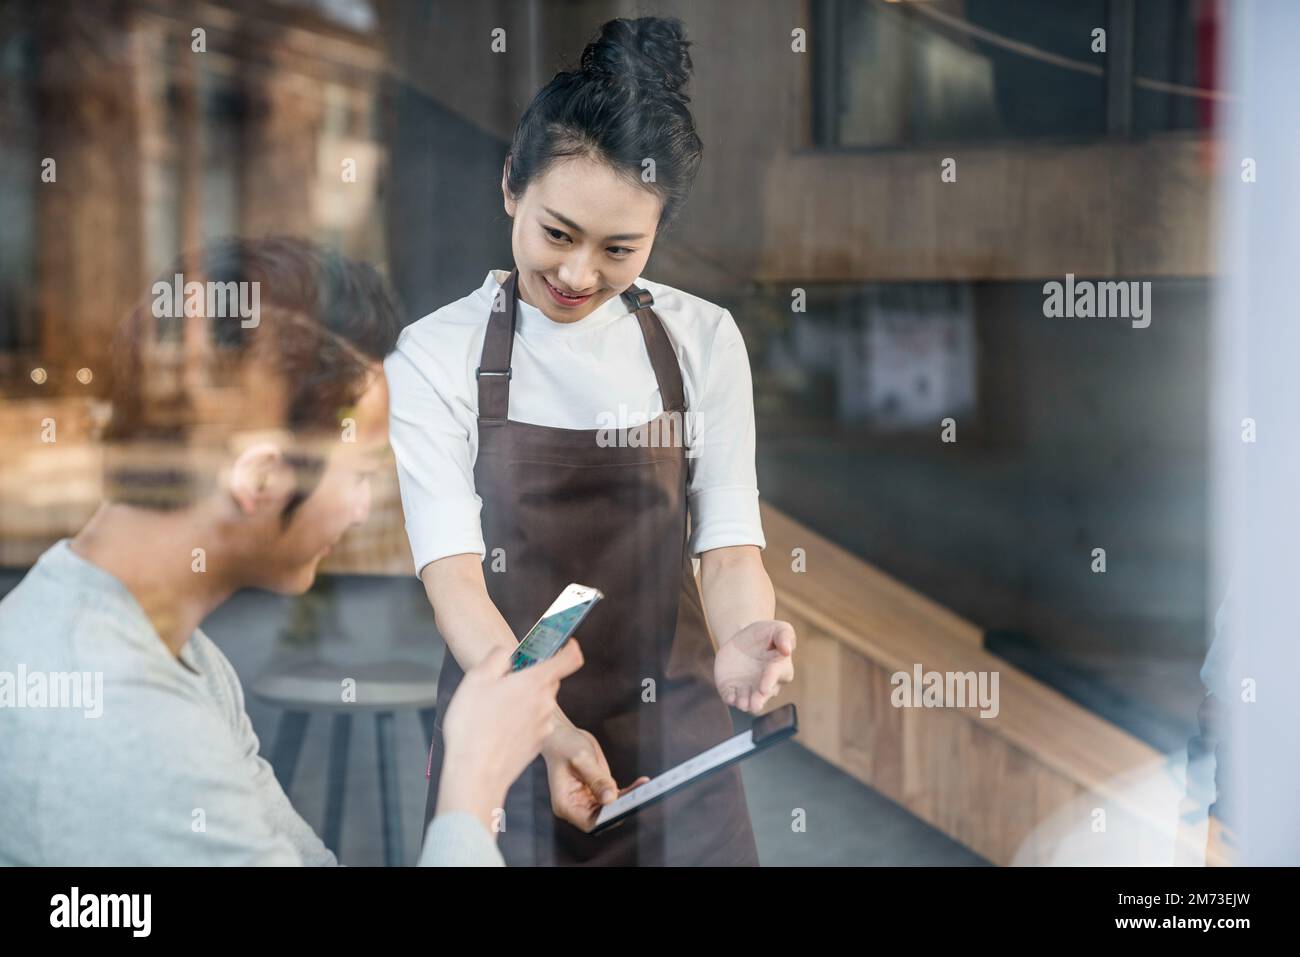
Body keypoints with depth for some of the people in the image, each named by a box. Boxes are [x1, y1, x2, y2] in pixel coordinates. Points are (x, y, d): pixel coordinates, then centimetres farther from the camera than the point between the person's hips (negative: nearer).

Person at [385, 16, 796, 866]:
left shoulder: (704, 341, 2)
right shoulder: (437, 355, -6)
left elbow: (729, 543, -2)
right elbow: (453, 573, -14)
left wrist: (741, 637, -25)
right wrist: (549, 729, -30)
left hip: (674, 741, 2)